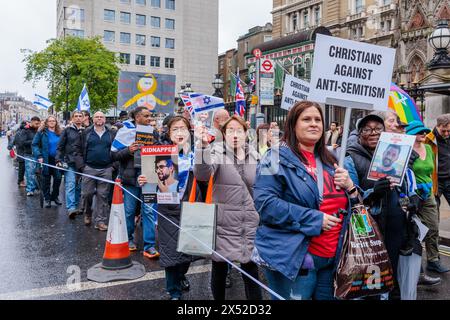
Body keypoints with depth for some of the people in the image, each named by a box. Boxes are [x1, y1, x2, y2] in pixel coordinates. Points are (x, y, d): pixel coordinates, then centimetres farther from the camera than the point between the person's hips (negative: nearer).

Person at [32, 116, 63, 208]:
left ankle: (55, 196, 20)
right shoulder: (42, 132, -2)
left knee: (58, 178, 2)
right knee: (47, 180, 7)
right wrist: (39, 156, -15)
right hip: (46, 159, -2)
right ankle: (47, 199, 17)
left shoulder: (59, 133, 6)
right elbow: (34, 145, -4)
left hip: (57, 159, 2)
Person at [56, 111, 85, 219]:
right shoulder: (67, 130, 5)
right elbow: (60, 146, 4)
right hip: (70, 162, -3)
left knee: (79, 186, 9)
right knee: (70, 185, -12)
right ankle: (71, 208, -18)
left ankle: (76, 206, 22)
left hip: (82, 163, 3)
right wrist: (59, 160, -5)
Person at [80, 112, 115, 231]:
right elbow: (81, 149, 5)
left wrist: (114, 164, 0)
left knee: (103, 195, 2)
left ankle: (100, 221, 8)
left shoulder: (111, 134, 9)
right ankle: (87, 214, 29)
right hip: (89, 168, 0)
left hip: (106, 169, 0)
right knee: (87, 193, 3)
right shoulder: (86, 132, 7)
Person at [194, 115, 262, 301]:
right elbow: (202, 174, -27)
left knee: (251, 268, 8)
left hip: (250, 222, 3)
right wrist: (203, 145, -42)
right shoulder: (217, 152, -6)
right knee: (219, 268, 10)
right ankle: (219, 298, 32)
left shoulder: (254, 155, 6)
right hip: (224, 222, -2)